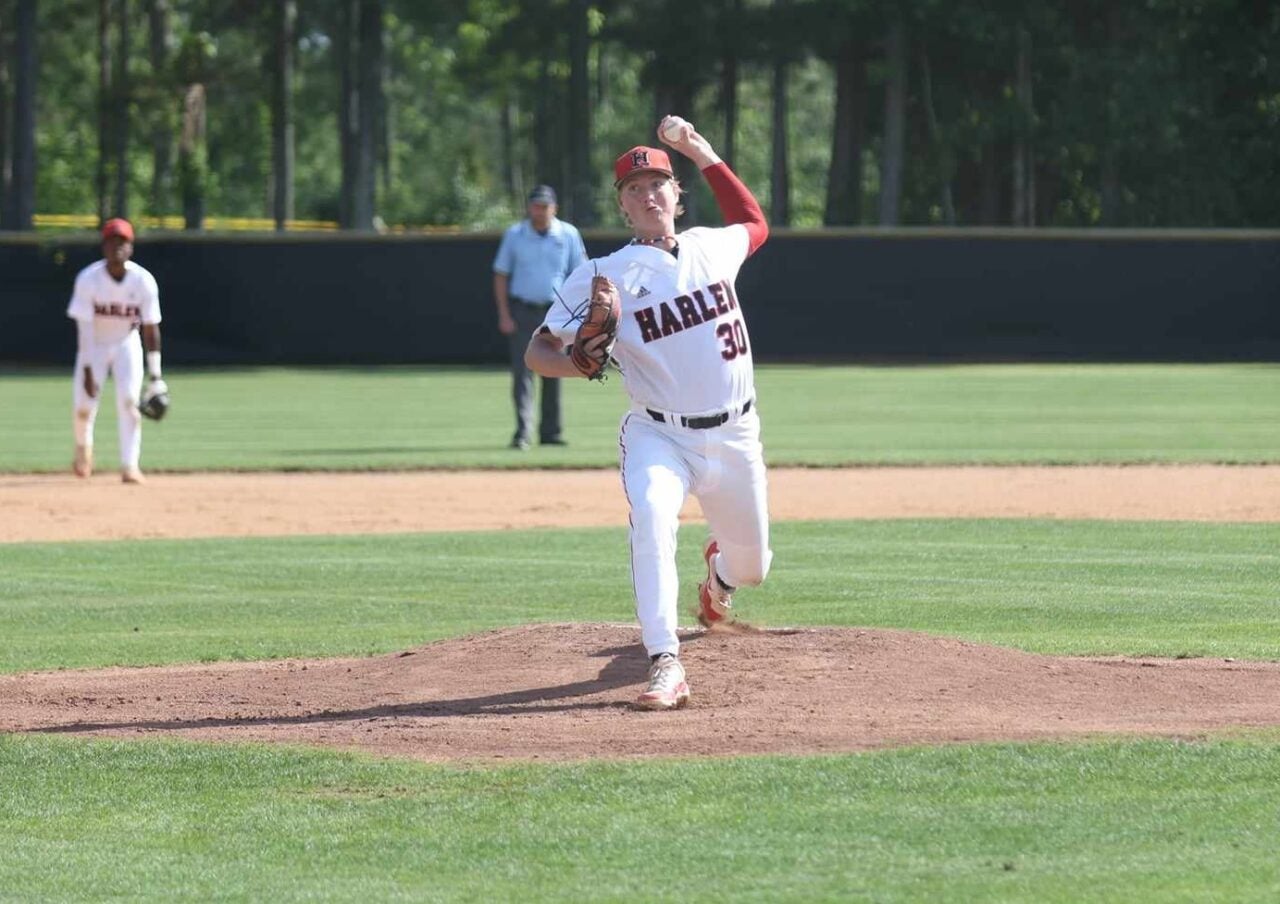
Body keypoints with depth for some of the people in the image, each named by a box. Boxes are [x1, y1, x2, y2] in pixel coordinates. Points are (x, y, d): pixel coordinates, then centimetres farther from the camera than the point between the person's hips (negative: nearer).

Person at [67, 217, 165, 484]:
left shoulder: (144, 281, -18)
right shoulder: (88, 279, -22)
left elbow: (151, 329, -13)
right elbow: (84, 328, -22)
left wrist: (155, 374, -15)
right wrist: (87, 370, -28)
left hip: (127, 344, 1)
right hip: (94, 345, -1)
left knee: (129, 400, -16)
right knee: (84, 406, -4)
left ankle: (130, 465, -11)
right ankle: (83, 447, 29)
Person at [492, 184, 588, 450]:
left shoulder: (568, 234, 2)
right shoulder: (514, 235, 1)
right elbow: (501, 276, 3)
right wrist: (504, 315, -6)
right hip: (522, 311, -1)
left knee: (553, 373, 7)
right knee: (522, 371, -9)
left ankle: (550, 431, 16)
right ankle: (522, 431, -13)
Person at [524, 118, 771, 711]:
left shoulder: (713, 248, 3)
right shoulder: (602, 278, -9)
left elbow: (754, 223, 27)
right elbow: (538, 351, -8)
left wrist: (702, 153, 17)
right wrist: (578, 363, -32)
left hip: (734, 436, 4)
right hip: (657, 435, -4)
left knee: (752, 567, 16)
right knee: (652, 522, -34)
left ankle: (719, 570, 56)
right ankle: (665, 665, -36)